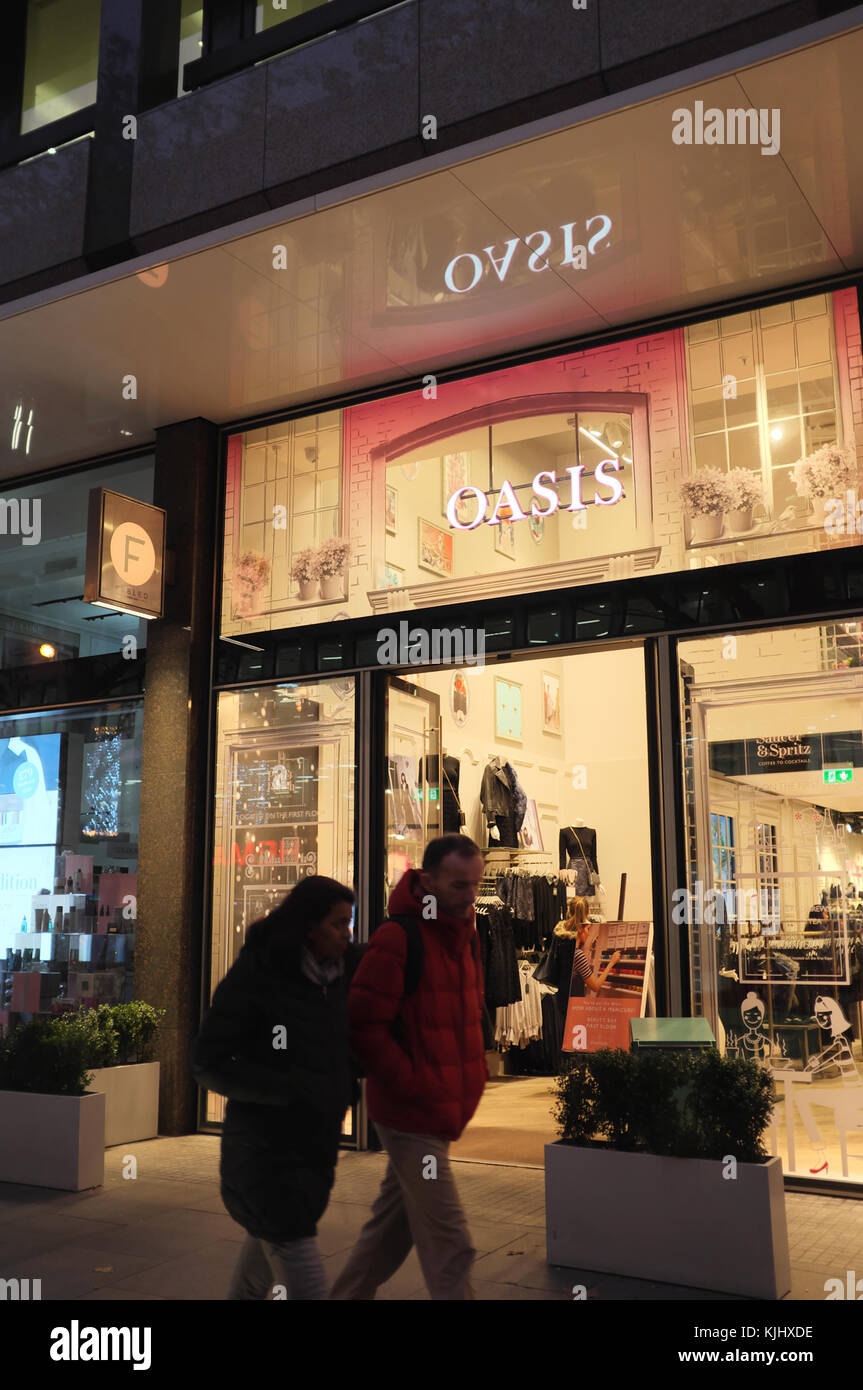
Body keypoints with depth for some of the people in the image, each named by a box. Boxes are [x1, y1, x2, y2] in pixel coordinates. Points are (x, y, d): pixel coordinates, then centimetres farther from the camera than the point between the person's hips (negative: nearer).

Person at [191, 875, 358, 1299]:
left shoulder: (339, 974, 2)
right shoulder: (256, 976, -16)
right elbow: (208, 1064, -15)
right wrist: (289, 1089, -23)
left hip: (315, 1143, 7)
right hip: (266, 1147, -6)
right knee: (303, 1282, -6)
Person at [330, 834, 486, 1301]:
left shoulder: (464, 935, 9)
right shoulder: (397, 938, -17)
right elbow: (364, 1027, -18)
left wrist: (471, 1078, 9)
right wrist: (418, 1087, -18)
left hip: (443, 1113, 8)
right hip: (413, 1116, -8)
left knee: (393, 1226, 20)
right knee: (449, 1246, -5)